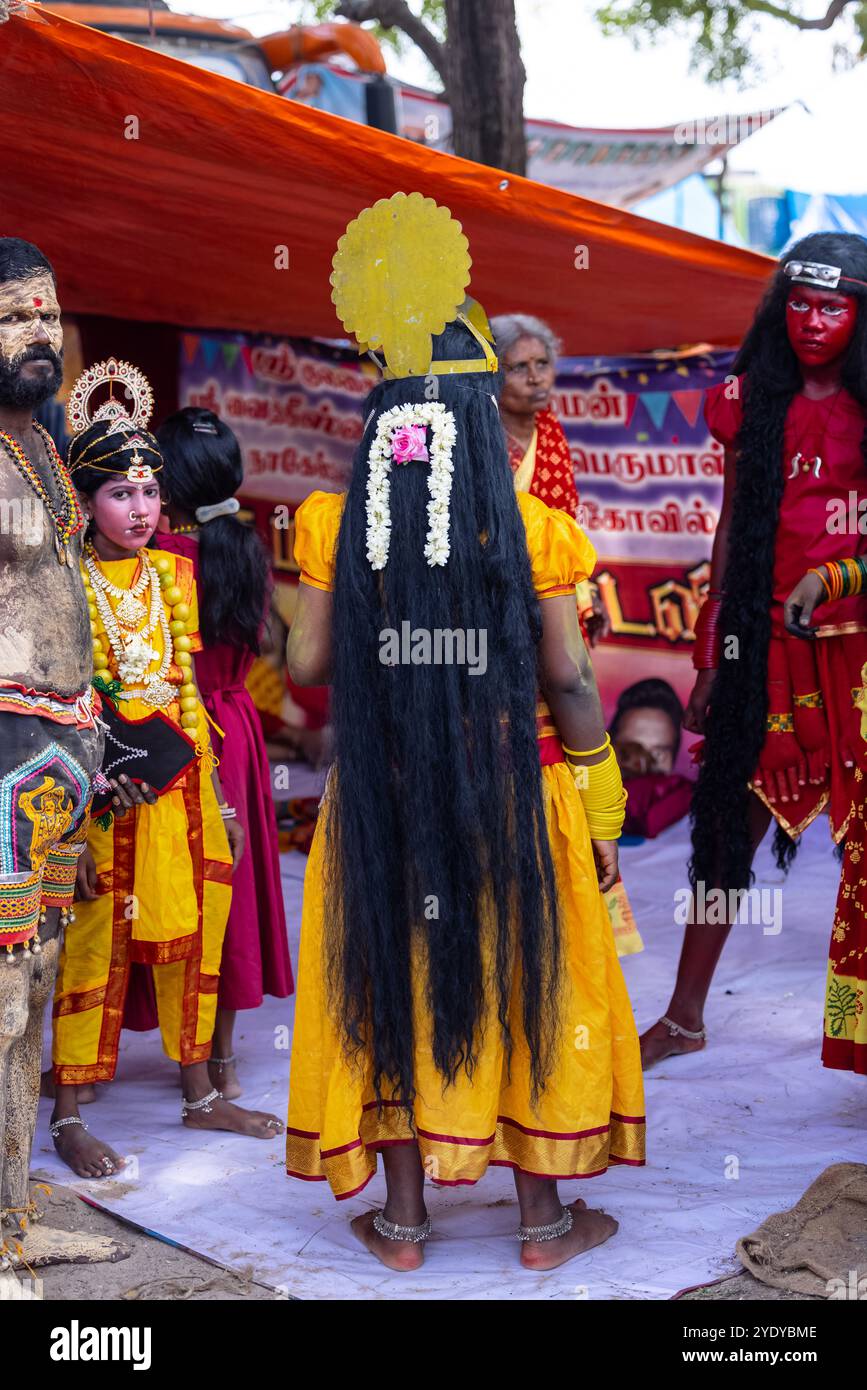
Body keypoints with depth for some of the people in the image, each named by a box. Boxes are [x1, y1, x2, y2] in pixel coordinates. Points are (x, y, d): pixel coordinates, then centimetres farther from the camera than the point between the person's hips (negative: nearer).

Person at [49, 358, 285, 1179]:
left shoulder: (170, 574, 9)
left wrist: (220, 798, 13)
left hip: (180, 775, 6)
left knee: (192, 934, 11)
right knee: (94, 948, -2)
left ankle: (199, 1095, 25)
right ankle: (67, 1118, 10)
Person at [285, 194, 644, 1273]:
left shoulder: (342, 528, -5)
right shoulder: (531, 531, -10)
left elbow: (307, 666, -2)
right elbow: (569, 683, -8)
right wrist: (604, 814, 2)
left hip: (382, 797, 2)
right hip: (510, 796, -1)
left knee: (394, 979, 13)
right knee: (527, 981, 12)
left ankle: (401, 1217, 22)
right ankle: (544, 1216, 23)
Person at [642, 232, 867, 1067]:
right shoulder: (753, 402, 9)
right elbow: (732, 529, 11)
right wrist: (710, 655, 9)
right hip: (765, 641, 2)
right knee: (728, 821, 5)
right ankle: (685, 1018, 16)